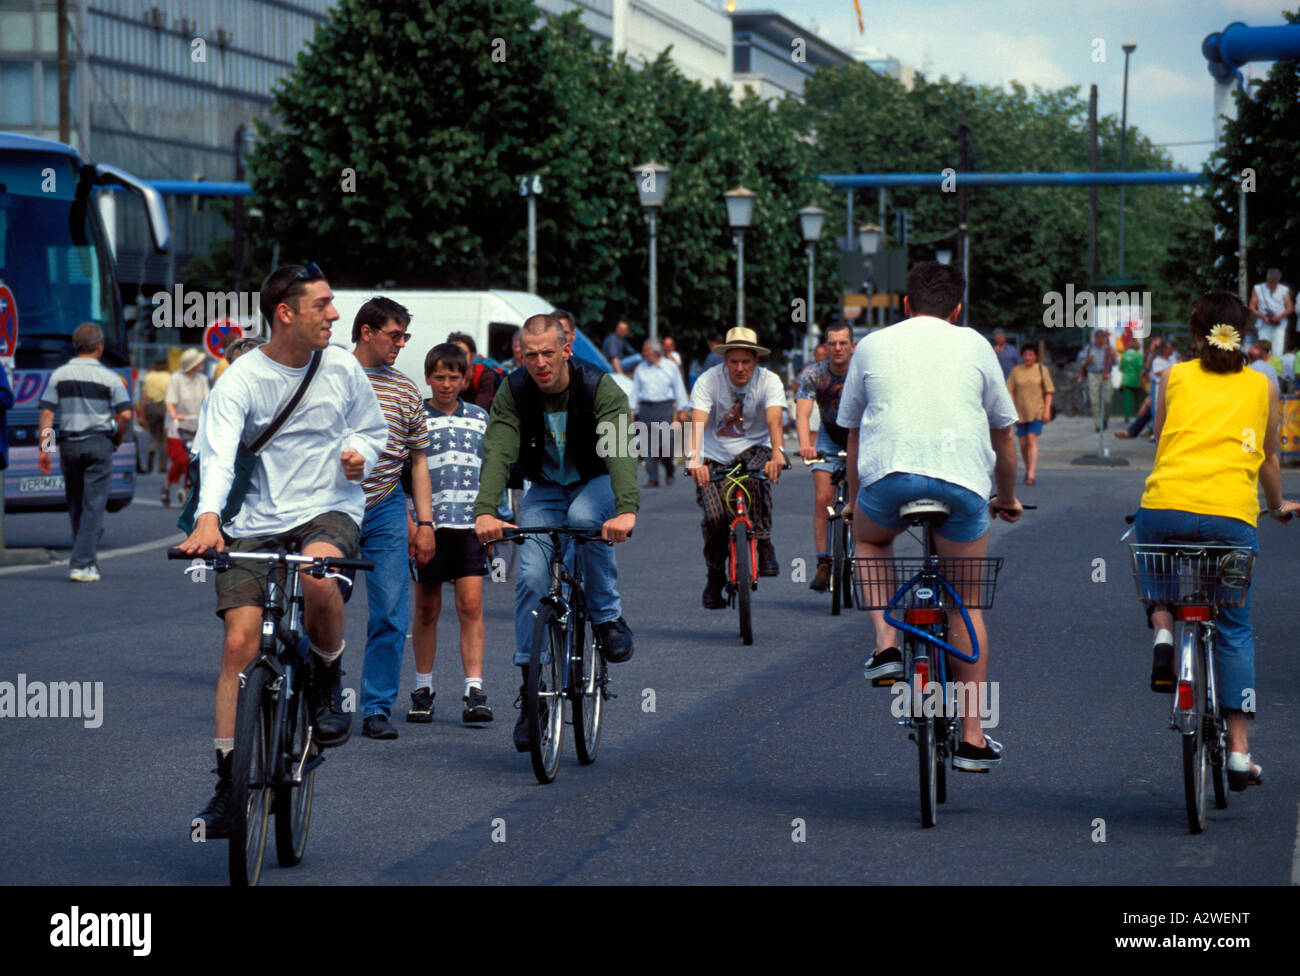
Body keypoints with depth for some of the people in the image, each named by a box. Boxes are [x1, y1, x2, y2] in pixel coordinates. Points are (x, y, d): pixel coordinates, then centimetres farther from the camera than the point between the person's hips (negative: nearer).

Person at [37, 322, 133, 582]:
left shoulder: (59, 375, 4)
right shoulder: (110, 378, -3)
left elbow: (46, 413, -1)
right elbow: (126, 415, -9)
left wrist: (44, 447, 0)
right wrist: (116, 439, 8)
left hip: (68, 444, 3)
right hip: (99, 443, -3)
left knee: (75, 505, 15)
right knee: (94, 505, -3)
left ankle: (86, 560, 22)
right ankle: (82, 564, -12)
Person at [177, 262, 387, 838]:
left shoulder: (342, 368, 2)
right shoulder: (242, 379, -8)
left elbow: (373, 428, 18)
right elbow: (218, 450, -22)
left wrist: (360, 451, -7)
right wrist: (208, 517, -40)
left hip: (329, 511, 0)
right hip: (256, 523, 0)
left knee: (316, 575, -35)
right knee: (240, 642, -10)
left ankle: (328, 681, -7)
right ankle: (229, 780, 1)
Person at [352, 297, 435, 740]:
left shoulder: (406, 390, 9)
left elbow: (418, 461, 14)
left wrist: (424, 522, 8)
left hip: (386, 511, 2)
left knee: (391, 616, -2)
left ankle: (377, 708, 7)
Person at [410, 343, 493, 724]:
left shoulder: (479, 418, 11)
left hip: (469, 524, 1)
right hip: (428, 524, -1)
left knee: (471, 606, -8)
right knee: (427, 610, 7)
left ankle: (474, 692, -10)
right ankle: (423, 689, 19)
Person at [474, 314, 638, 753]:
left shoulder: (599, 388, -24)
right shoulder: (513, 392, -16)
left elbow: (619, 450, -37)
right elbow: (498, 452, -28)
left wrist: (627, 510, -54)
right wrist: (486, 511, -46)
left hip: (595, 483, -2)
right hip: (544, 490, 2)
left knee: (585, 517, -37)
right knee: (532, 577, -17)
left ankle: (607, 616, -15)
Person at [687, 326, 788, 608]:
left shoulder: (769, 381, -11)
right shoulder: (708, 381, -13)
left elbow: (774, 419, -29)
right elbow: (698, 422, -27)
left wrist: (776, 454, -48)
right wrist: (694, 458, -45)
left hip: (754, 450, 0)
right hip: (715, 457, 0)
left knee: (757, 479, -36)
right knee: (714, 516, -19)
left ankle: (763, 547, -21)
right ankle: (714, 580, 5)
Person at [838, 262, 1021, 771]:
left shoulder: (872, 345, 20)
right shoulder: (975, 346, 20)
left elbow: (854, 430, 28)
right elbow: (1002, 431, 25)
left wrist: (854, 498, 42)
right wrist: (1007, 498, 40)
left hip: (890, 475, 0)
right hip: (962, 480, 0)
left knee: (869, 539, 33)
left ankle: (886, 644, 11)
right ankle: (972, 737, 13)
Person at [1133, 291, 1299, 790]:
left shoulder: (1176, 376, 17)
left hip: (1166, 505, 0)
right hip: (1232, 515, 0)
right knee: (1234, 631, 12)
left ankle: (1162, 632, 2)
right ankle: (1239, 750, 5)